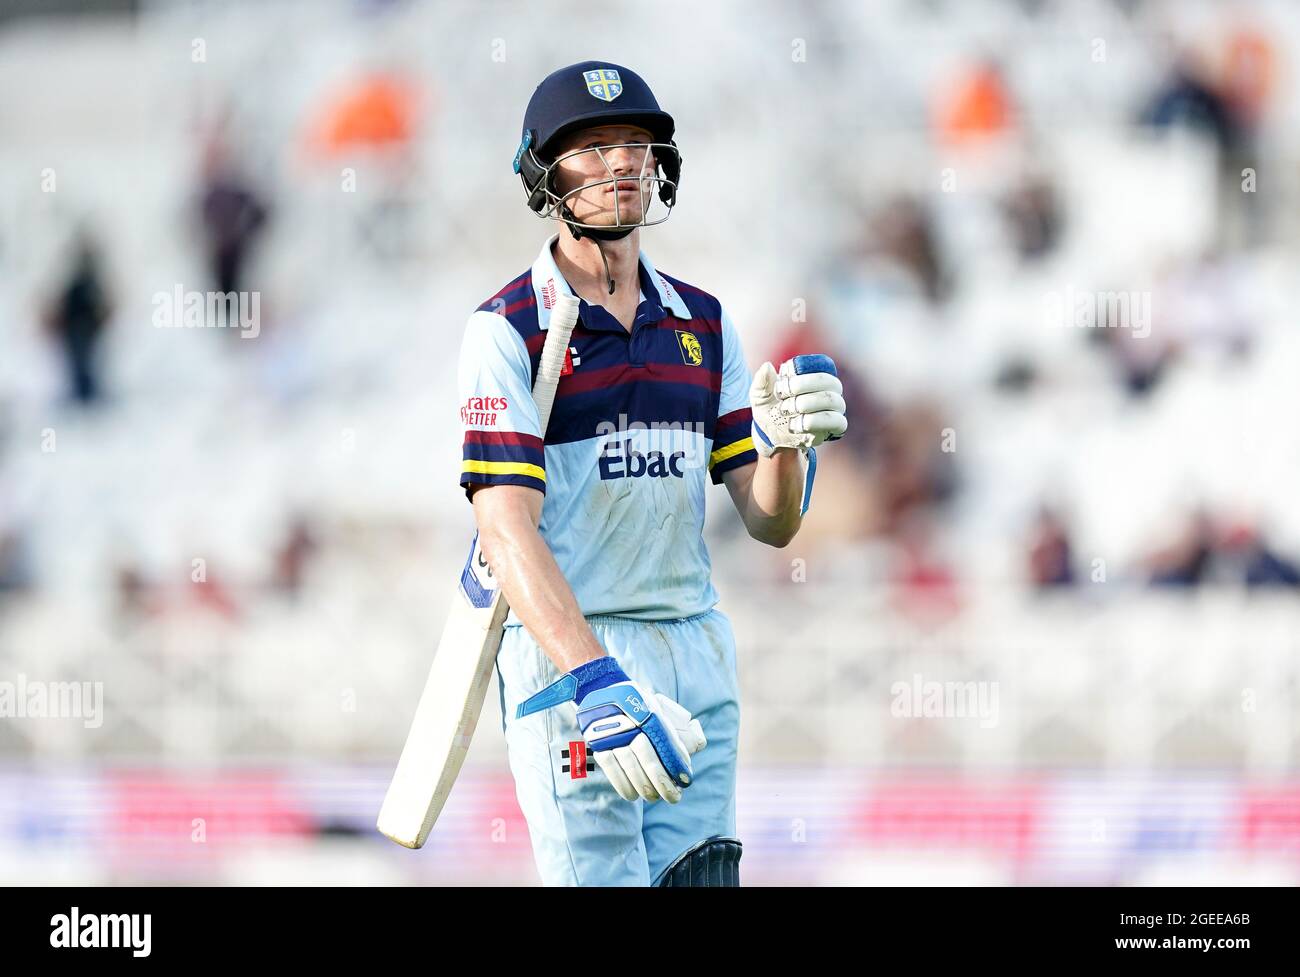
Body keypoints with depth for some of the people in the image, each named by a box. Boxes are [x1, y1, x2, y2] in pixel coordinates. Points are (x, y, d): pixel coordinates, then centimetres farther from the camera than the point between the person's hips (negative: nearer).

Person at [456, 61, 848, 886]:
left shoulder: (703, 324, 13)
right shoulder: (509, 328, -5)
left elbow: (771, 522, 12)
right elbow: (508, 532, -16)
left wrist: (787, 442, -11)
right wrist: (597, 683, -29)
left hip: (698, 662, 6)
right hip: (565, 653, -5)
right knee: (600, 879, -12)